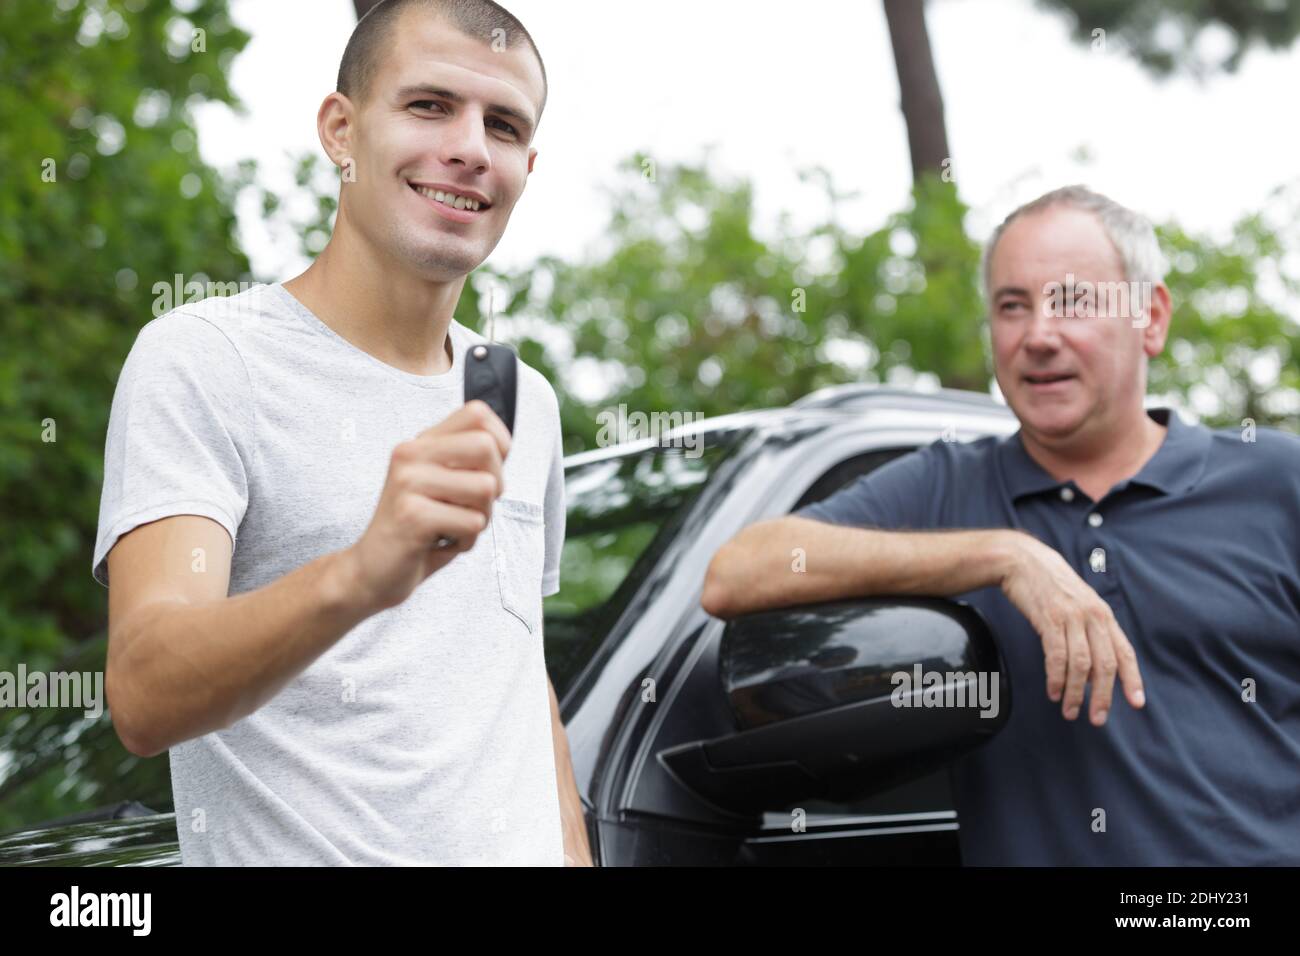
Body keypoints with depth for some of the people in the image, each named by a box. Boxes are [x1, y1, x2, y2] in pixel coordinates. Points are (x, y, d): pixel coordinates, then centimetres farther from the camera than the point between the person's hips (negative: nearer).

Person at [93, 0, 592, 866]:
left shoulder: (524, 401, 9)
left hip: (521, 847, 6)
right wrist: (356, 579, -41)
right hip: (300, 847, -5)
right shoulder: (201, 359, -12)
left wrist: (575, 852, 5)